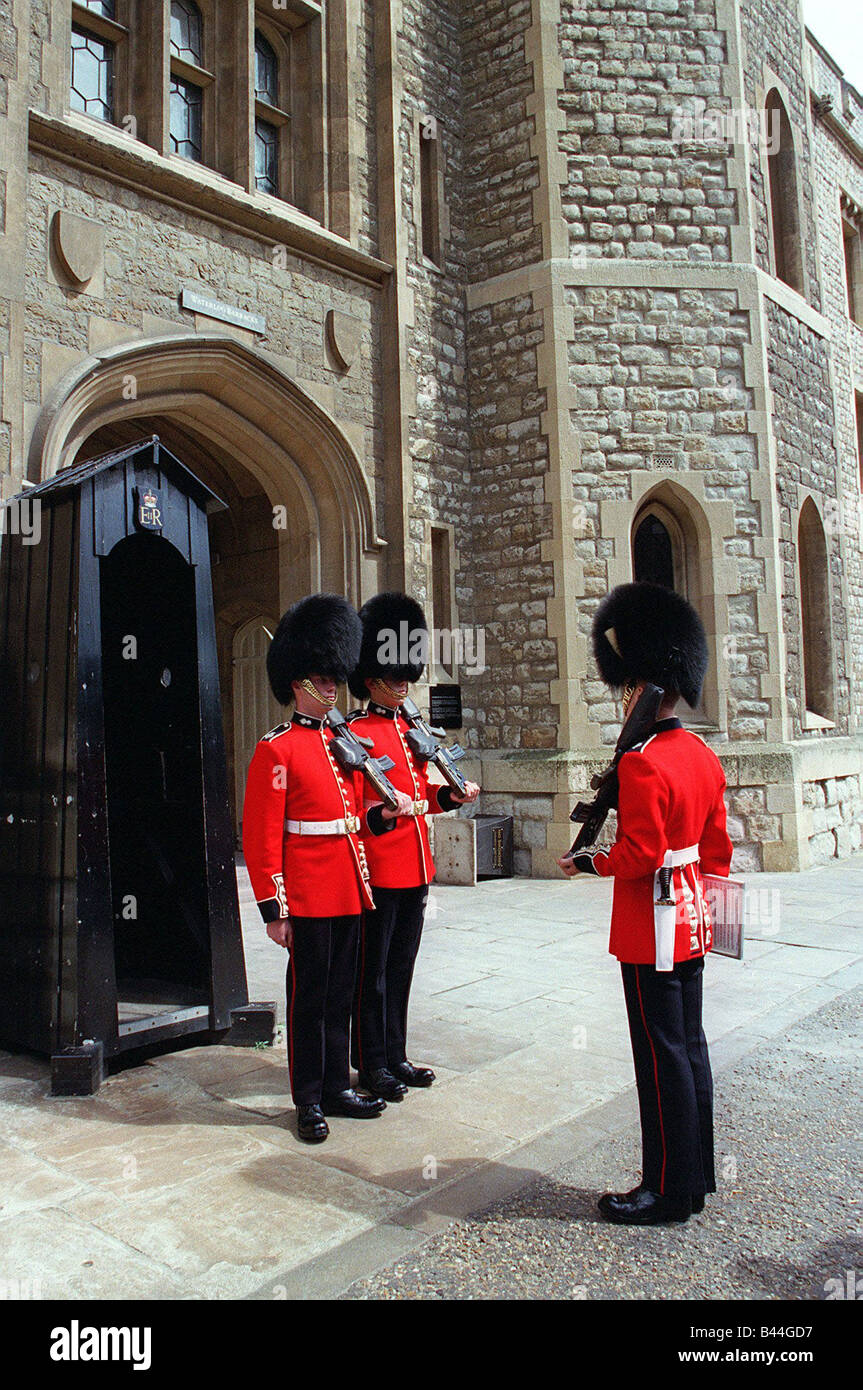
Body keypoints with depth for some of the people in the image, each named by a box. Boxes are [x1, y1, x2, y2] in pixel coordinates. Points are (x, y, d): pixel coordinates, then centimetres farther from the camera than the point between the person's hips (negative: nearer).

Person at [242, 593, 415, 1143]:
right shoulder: (277, 748, -9)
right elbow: (261, 836, -12)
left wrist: (381, 814, -1)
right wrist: (273, 907, -15)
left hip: (350, 892, 7)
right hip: (309, 897, -7)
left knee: (340, 994, 15)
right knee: (309, 997, 5)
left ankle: (338, 1086, 28)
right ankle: (309, 1100, 18)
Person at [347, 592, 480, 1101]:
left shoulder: (413, 730, 14)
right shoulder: (356, 734, -10)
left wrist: (450, 795, 2)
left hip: (416, 869, 8)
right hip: (378, 872, -8)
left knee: (401, 967, 16)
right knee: (373, 972, 5)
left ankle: (396, 1056, 28)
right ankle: (373, 1066, 17)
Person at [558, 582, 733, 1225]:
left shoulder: (642, 762, -20)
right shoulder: (704, 755, 7)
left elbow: (640, 854, -22)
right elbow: (717, 848, 13)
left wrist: (587, 862, -5)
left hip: (652, 929, -9)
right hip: (691, 925, 9)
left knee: (662, 1057, 2)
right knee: (689, 1046, 16)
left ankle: (668, 1191, 14)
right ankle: (698, 1176, 28)